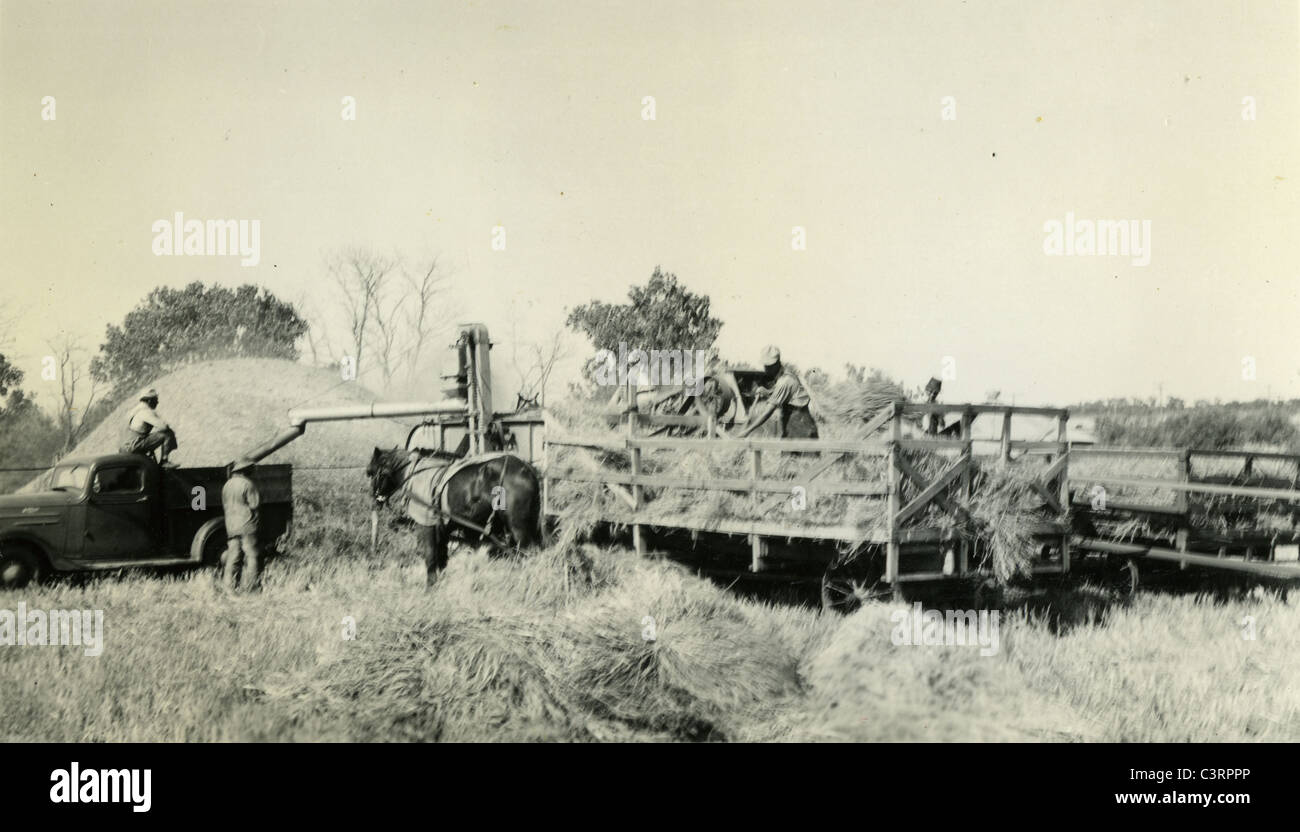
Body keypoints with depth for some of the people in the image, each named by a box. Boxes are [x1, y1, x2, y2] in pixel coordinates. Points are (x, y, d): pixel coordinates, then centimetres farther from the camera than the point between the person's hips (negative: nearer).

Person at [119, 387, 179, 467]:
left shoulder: (136, 409, 17)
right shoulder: (146, 412, -14)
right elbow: (163, 425, -23)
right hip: (135, 447, -10)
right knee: (168, 434, -13)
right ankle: (164, 461, -7)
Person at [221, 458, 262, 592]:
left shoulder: (227, 485, 12)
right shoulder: (247, 484, -11)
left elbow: (225, 505, 17)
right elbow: (255, 504, -13)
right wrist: (259, 496, 4)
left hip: (231, 527, 7)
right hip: (247, 526, -7)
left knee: (233, 557, 9)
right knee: (252, 556, -2)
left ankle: (230, 587, 10)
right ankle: (250, 587, -5)